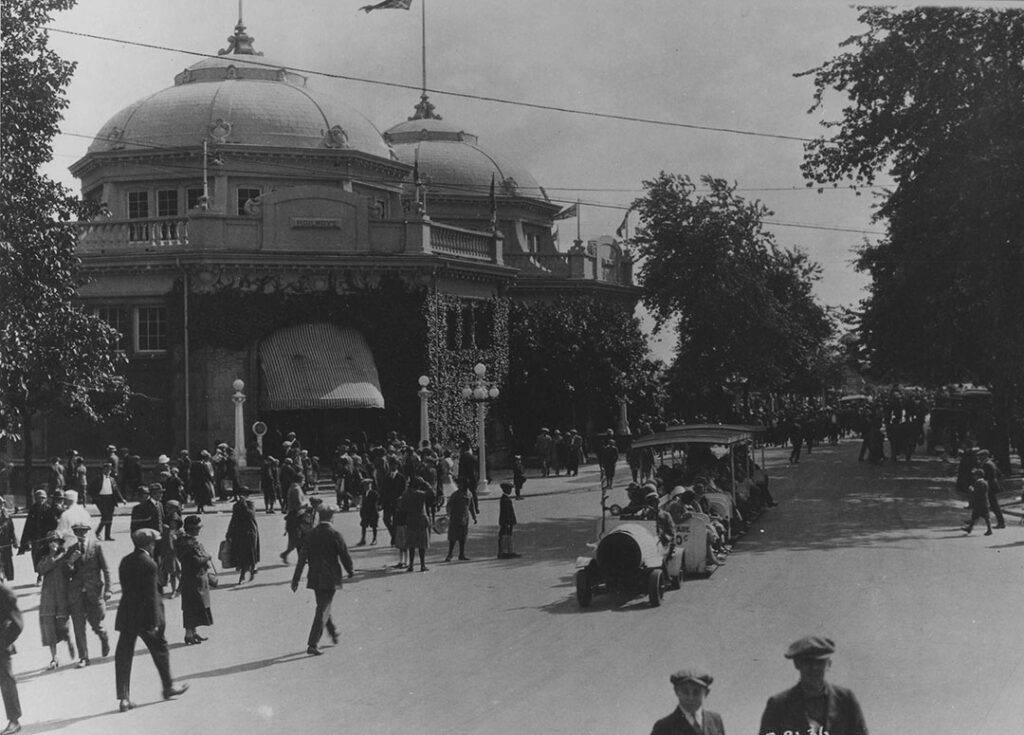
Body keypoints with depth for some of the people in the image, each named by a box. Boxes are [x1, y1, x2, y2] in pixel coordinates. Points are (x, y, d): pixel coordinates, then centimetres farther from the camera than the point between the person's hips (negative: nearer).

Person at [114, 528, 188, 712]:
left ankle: (123, 698, 2)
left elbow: (126, 589, 12)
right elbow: (151, 596, -17)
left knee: (123, 656, 5)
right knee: (159, 649, 13)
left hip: (126, 616, 6)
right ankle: (168, 686, 28)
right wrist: (154, 622, -14)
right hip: (145, 616, -6)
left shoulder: (124, 562, 6)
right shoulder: (149, 564, -15)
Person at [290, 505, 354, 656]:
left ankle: (334, 633, 41)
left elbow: (302, 557, -1)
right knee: (323, 610, -3)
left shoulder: (312, 534, 1)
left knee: (323, 607, 23)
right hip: (330, 578, -5)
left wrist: (296, 579, 1)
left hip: (314, 578, 5)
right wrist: (350, 570, 11)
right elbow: (344, 554, -8)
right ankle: (312, 644, -8)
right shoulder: (334, 534, -12)